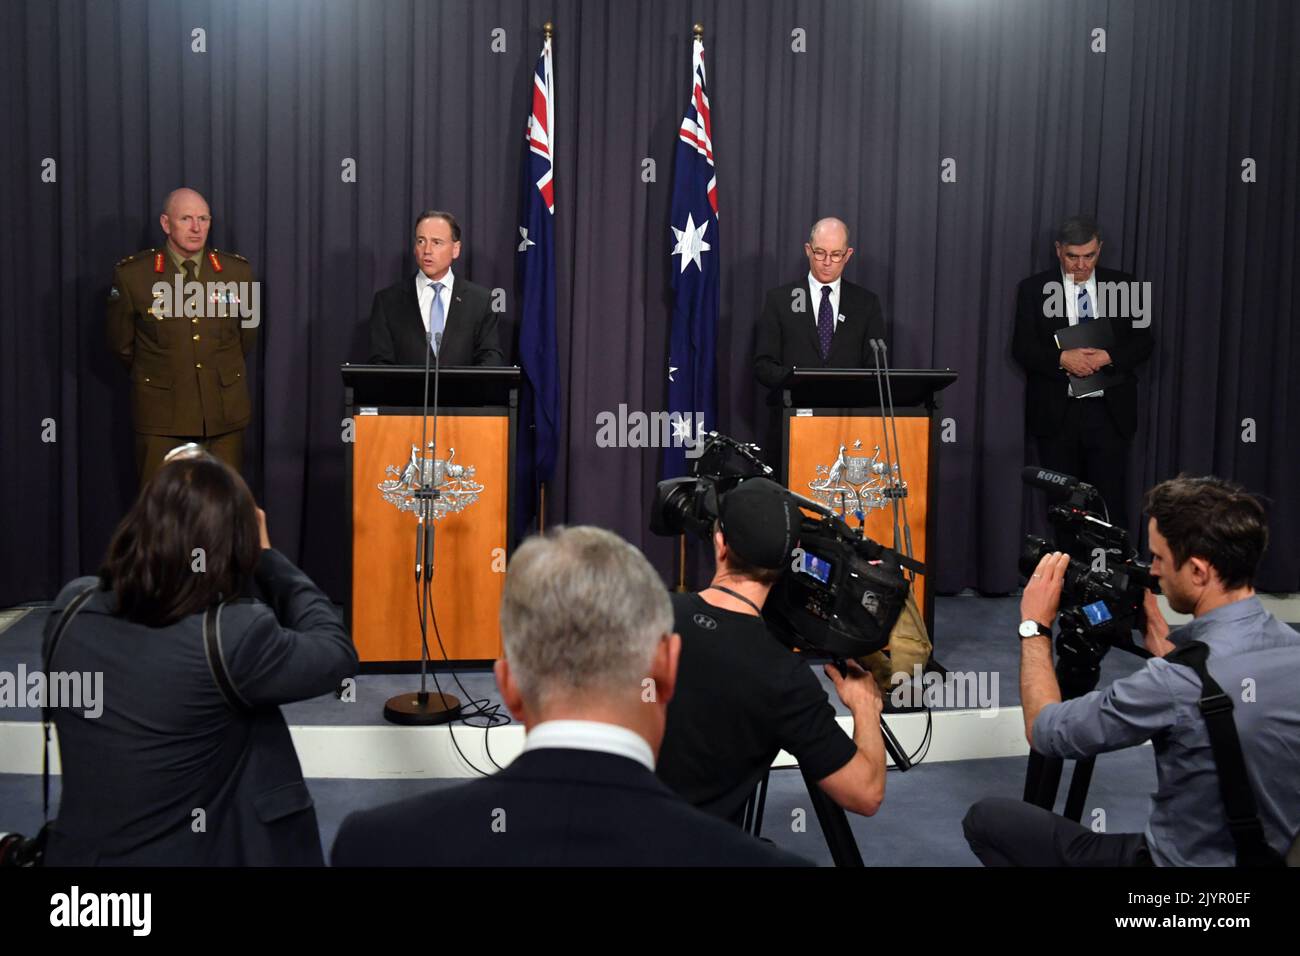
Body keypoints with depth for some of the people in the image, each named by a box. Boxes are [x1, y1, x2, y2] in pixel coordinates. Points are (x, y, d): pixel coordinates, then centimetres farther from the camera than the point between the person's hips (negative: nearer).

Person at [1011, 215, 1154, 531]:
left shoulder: (1123, 286, 6)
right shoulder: (1034, 289, 3)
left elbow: (1144, 341, 5)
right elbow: (1022, 347, -2)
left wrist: (1110, 357, -14)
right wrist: (1062, 359, -19)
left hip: (1109, 412, 0)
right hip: (1056, 414, 0)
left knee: (1112, 504, -4)